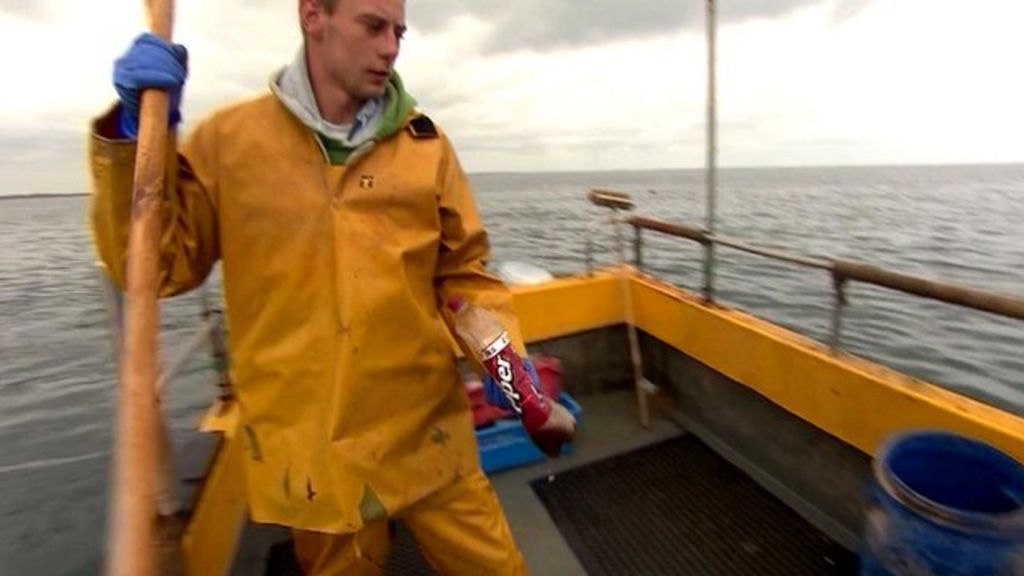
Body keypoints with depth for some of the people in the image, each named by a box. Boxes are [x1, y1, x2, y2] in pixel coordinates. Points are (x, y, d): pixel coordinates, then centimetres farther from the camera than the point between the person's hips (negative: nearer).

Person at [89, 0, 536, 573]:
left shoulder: (425, 142, 1)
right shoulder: (228, 139, 0)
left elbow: (463, 271, 3)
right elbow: (158, 265, 0)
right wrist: (133, 134, -11)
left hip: (428, 434, 1)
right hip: (309, 448, 0)